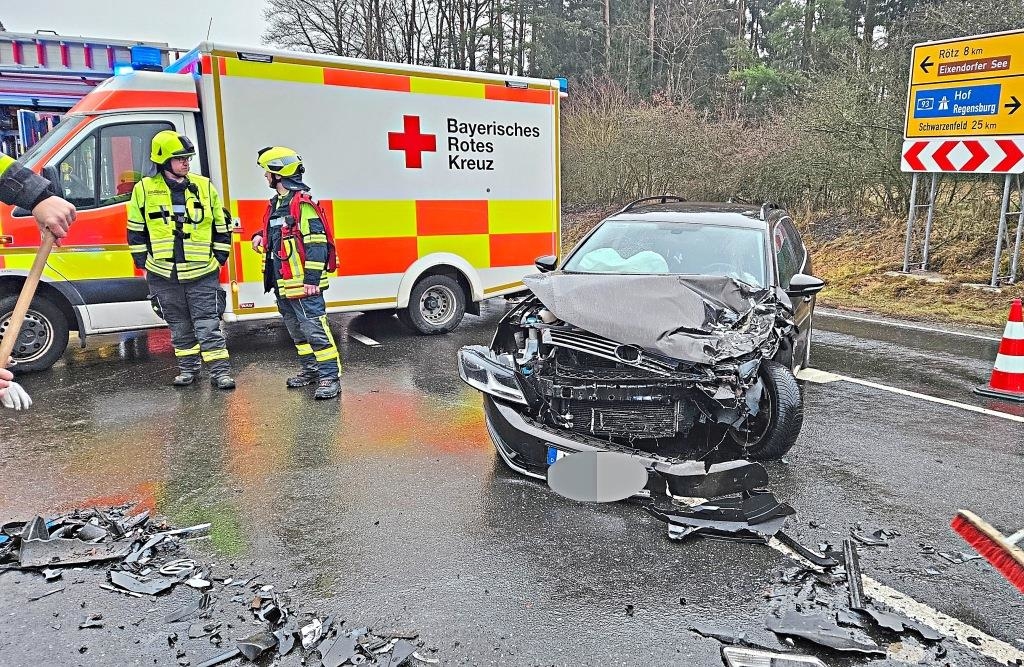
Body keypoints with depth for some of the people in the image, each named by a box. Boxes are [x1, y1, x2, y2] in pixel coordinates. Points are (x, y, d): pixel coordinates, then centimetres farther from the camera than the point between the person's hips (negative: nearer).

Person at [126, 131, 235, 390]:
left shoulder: (204, 186, 2)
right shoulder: (144, 189, 0)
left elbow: (221, 226, 9)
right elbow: (136, 230, 9)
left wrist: (219, 259, 6)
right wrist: (143, 263, 7)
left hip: (203, 273, -1)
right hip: (163, 274, 1)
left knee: (208, 325, -1)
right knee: (179, 326, 14)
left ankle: (220, 371, 4)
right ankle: (188, 368, 27)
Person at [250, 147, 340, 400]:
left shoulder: (302, 203, -14)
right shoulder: (276, 203, 16)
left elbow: (316, 242, -19)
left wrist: (312, 280, -22)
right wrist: (261, 235, 10)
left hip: (302, 283, -10)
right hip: (282, 284, 10)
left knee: (314, 329, -11)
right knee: (297, 330, 18)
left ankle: (330, 377, -7)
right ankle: (310, 369, 30)